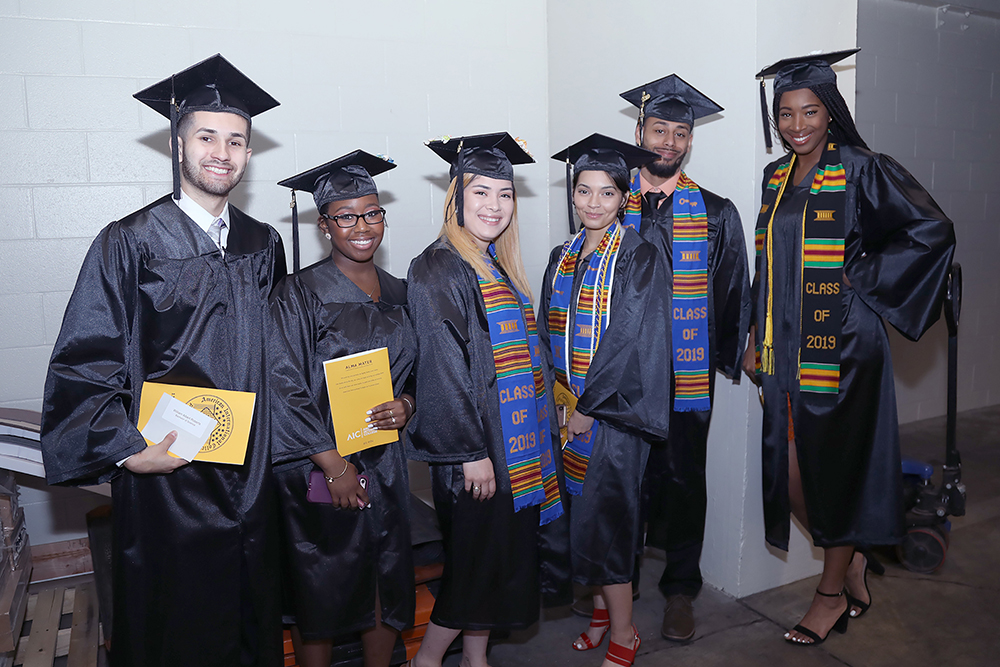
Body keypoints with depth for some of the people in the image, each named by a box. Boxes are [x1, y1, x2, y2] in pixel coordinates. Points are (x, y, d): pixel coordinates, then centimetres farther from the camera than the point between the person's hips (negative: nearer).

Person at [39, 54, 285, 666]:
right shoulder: (129, 244, -8)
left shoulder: (264, 246, 5)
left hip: (252, 476, 4)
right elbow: (83, 364, -8)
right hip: (166, 471, -4)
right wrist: (126, 450, -16)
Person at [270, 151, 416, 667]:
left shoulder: (399, 295, 6)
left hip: (385, 464, 5)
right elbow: (285, 389, -12)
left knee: (388, 585, 14)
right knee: (321, 595, 7)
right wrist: (334, 465, -15)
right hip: (319, 469, -5)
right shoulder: (299, 294, -9)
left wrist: (406, 404, -7)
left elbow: (418, 369, 15)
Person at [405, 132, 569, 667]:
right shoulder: (440, 269, -14)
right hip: (475, 446, -8)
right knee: (479, 558, 3)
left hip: (515, 443, 8)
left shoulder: (498, 266, 12)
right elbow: (442, 366, -19)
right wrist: (470, 451, -20)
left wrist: (539, 432, 16)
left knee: (502, 556, 16)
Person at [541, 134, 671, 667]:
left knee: (605, 517, -2)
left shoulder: (639, 259, -9)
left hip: (613, 410, -6)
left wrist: (589, 406, -15)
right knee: (583, 515, 13)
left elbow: (629, 338, -15)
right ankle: (602, 607, 32)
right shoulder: (562, 258, 10)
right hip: (570, 407, 6)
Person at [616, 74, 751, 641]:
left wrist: (729, 357, 2)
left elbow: (734, 293, 6)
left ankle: (681, 589, 24)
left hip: (687, 374, 0)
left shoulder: (716, 215, 2)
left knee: (682, 477, 6)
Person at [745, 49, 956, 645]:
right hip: (786, 350, 6)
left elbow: (933, 230, -11)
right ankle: (854, 568, 32)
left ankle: (832, 595, 24)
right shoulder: (777, 177, 11)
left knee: (835, 468, 5)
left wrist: (860, 277, -12)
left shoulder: (861, 171, -7)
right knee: (789, 475, 8)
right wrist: (758, 341, 14)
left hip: (841, 345, -6)